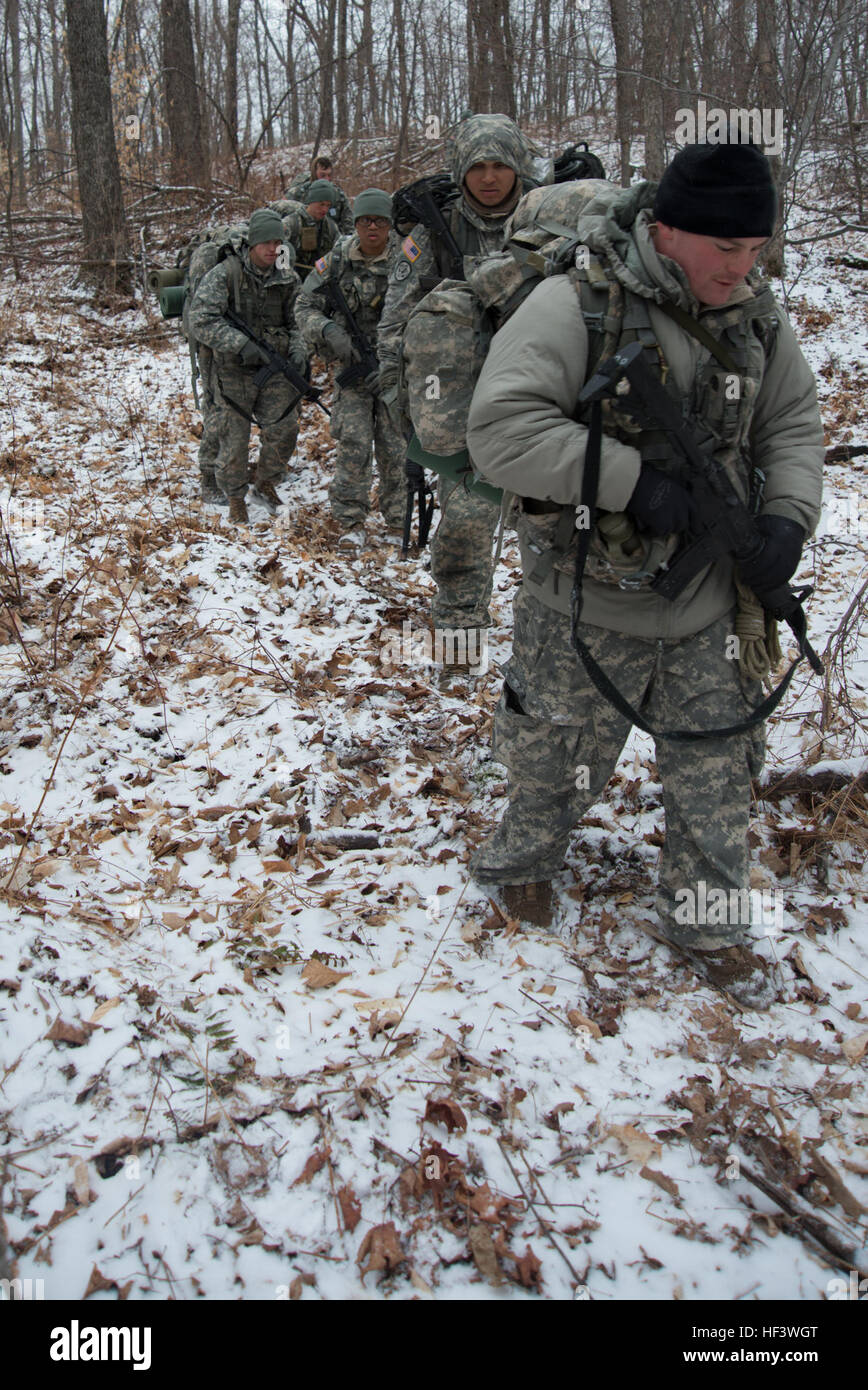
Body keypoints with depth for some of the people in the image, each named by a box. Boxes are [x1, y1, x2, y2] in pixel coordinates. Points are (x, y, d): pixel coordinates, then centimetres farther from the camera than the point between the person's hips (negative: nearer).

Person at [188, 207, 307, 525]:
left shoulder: (287, 279, 5)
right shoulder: (225, 274, -10)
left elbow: (297, 322, 14)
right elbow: (201, 319, -18)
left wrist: (298, 350, -7)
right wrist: (240, 344, -25)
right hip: (234, 371, -3)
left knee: (284, 427, -6)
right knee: (235, 437, 2)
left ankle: (265, 484, 20)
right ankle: (236, 498, 23)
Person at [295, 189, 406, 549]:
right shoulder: (338, 259, -1)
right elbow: (306, 306, 3)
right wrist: (329, 333, -18)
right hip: (352, 362, 1)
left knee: (396, 445, 1)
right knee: (352, 442, -3)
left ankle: (397, 521, 16)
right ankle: (351, 521, 10)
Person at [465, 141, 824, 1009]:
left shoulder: (753, 315, 2)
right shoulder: (575, 306, -19)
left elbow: (792, 422, 12)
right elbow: (500, 430, -28)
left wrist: (788, 514, -7)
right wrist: (632, 478, -29)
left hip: (709, 597, 5)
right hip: (589, 599, -5)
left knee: (716, 763, 13)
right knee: (561, 754, 14)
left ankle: (705, 920, 33)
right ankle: (525, 859, 45)